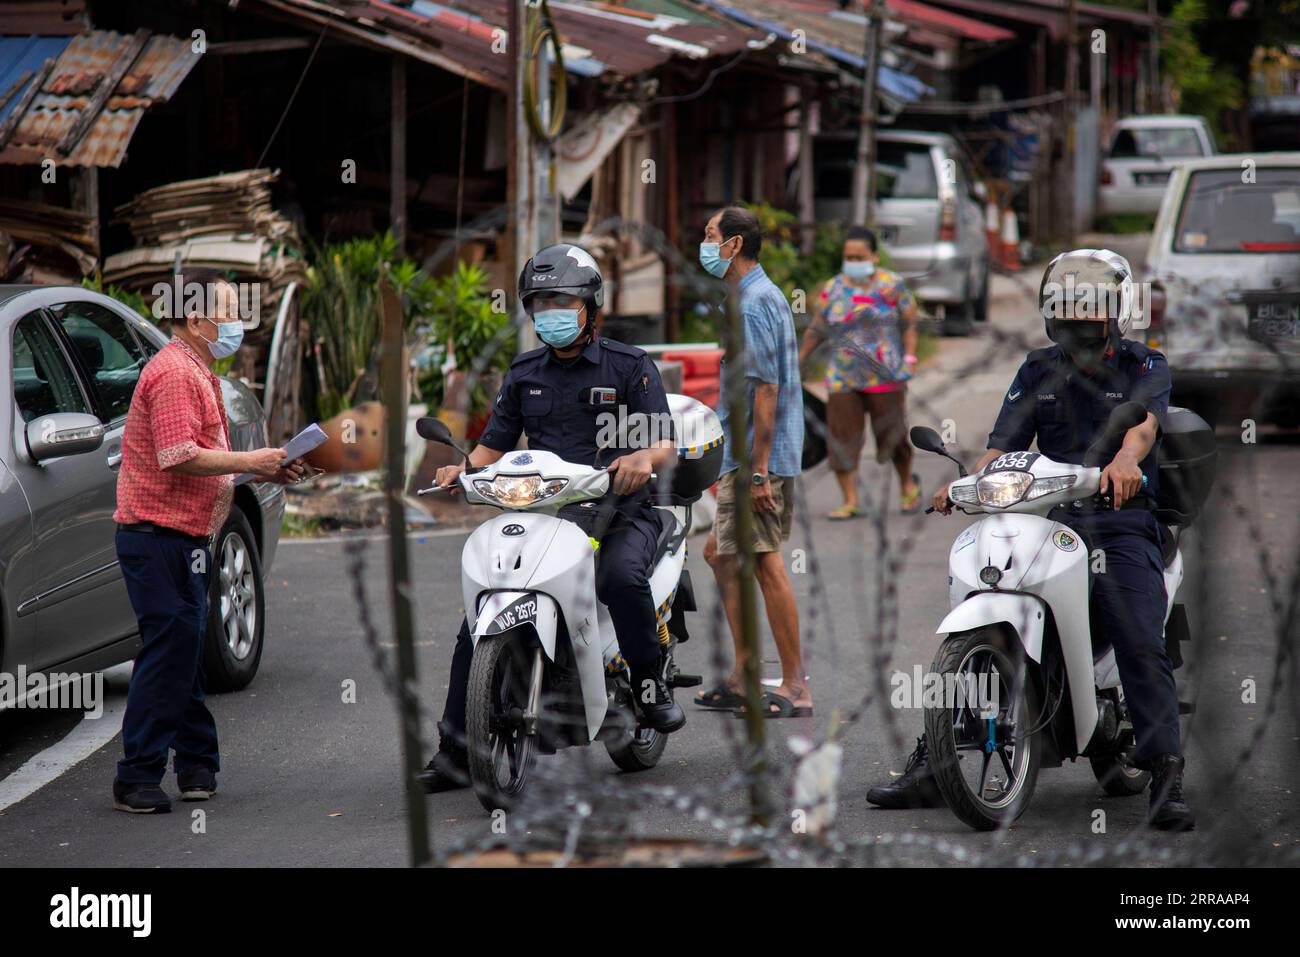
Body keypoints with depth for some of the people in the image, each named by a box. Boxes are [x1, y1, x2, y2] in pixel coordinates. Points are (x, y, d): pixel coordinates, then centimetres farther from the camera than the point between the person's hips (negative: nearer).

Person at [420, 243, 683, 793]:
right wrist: (462, 469, -7)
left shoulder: (630, 367, 3)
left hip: (619, 510, -4)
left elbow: (665, 445, -7)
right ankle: (456, 750, -10)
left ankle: (650, 683, -14)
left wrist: (643, 458, -31)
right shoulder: (524, 375, 17)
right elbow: (495, 445, 16)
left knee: (621, 577, -37)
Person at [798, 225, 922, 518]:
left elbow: (909, 324, -1)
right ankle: (850, 502, -2)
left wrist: (910, 358, -13)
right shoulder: (834, 289, 3)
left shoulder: (892, 285, -3)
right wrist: (799, 361, 14)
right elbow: (817, 329, 11)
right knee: (842, 438, -7)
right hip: (843, 379, 2)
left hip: (884, 377, -2)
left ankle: (908, 485, 33)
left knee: (891, 437, 6)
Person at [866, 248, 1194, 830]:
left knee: (1141, 645, -21)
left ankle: (1166, 780, -22)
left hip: (1120, 522, -4)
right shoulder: (1037, 372, 19)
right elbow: (1004, 444, 10)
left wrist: (1126, 459, -38)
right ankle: (928, 766, -4)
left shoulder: (1144, 367, 7)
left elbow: (1143, 421, -15)